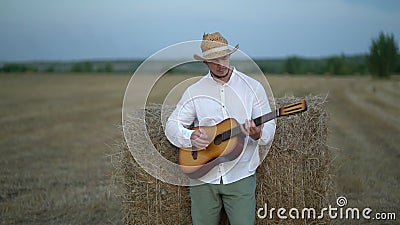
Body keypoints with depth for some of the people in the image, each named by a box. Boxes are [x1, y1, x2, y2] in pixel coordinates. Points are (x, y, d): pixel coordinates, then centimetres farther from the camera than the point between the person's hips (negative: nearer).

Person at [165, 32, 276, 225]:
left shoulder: (252, 87, 2)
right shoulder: (194, 91, 4)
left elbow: (268, 128, 3)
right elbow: (172, 125, 5)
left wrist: (258, 134, -21)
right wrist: (190, 137, -16)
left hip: (240, 175, -1)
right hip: (203, 175, 1)